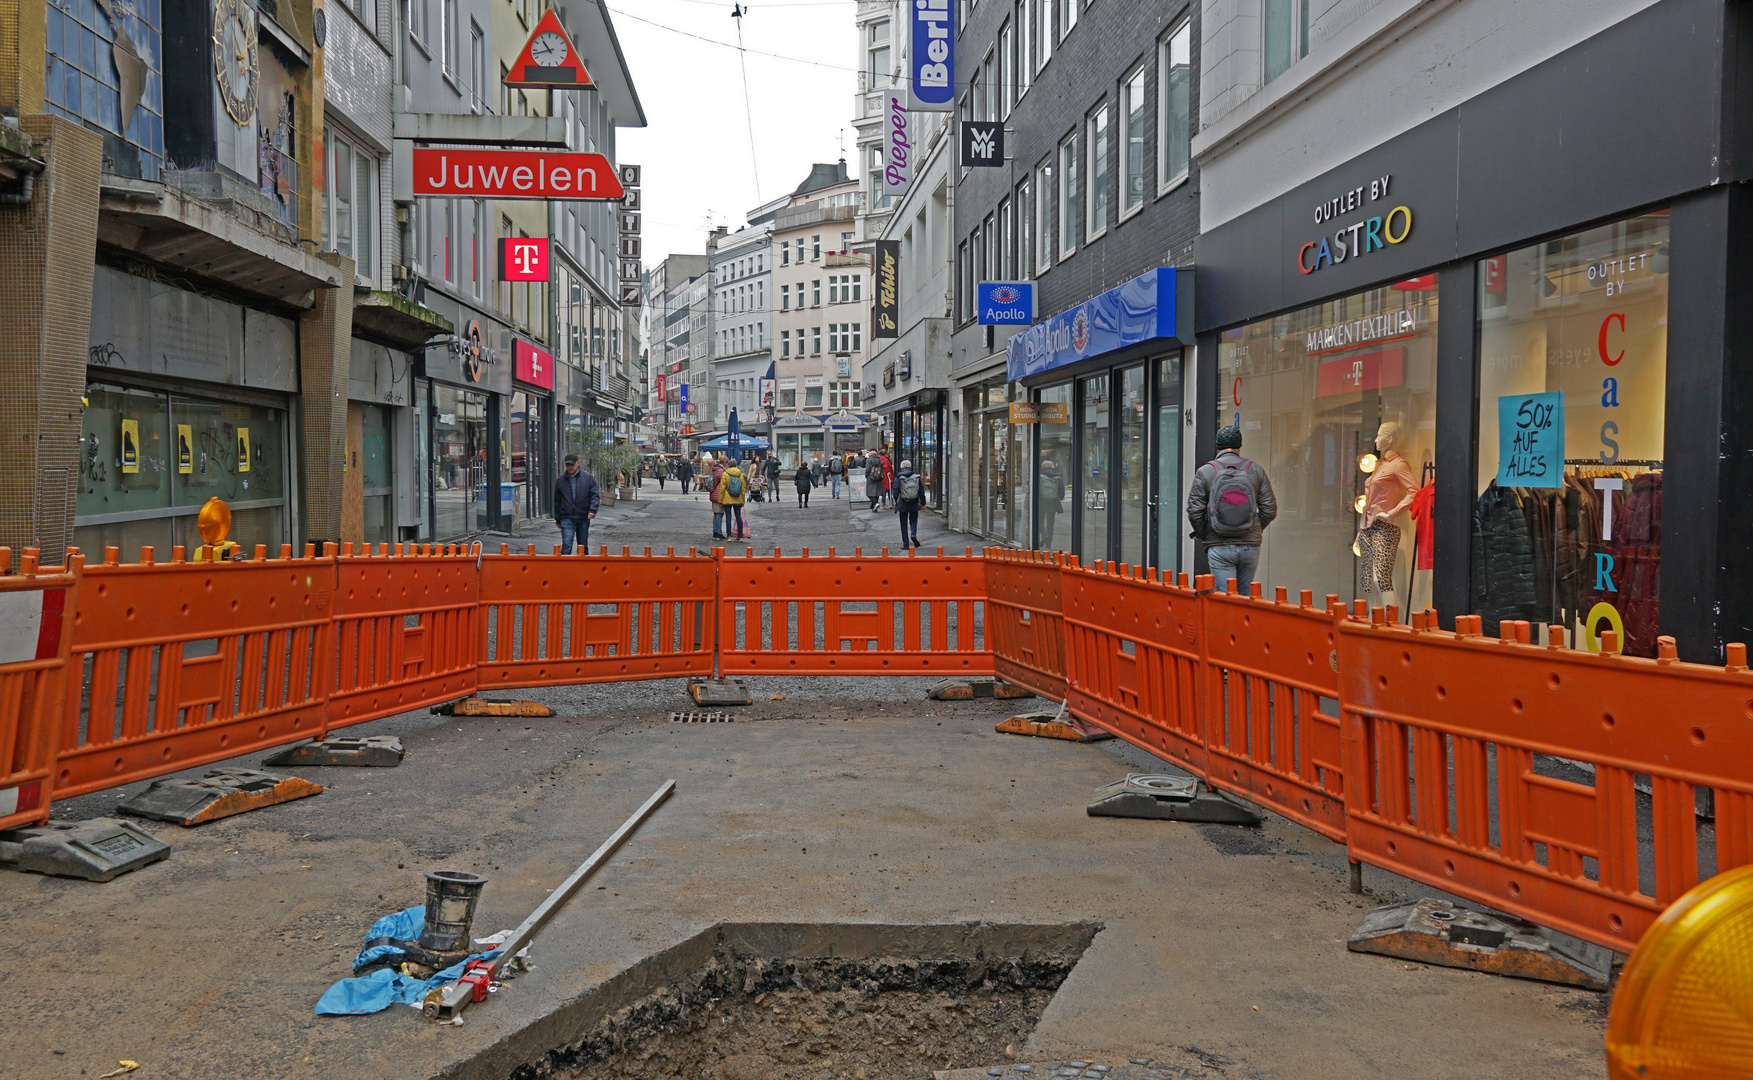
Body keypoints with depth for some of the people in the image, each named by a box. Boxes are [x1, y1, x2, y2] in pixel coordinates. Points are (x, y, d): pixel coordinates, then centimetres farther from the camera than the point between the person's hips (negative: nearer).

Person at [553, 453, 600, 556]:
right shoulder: (560, 480, 7)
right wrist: (558, 519, 12)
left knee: (583, 546, 10)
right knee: (566, 544, -12)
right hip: (566, 518, 0)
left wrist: (592, 510, -14)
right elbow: (557, 500, 13)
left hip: (583, 518, 1)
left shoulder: (588, 478, 4)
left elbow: (595, 496, 2)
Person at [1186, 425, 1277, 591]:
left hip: (1219, 548, -2)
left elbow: (1194, 511, -5)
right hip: (1250, 546, 2)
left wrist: (1203, 536, 11)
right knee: (1245, 595, 13)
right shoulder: (1256, 471, 5)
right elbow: (1270, 509, 5)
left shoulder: (1204, 472, -1)